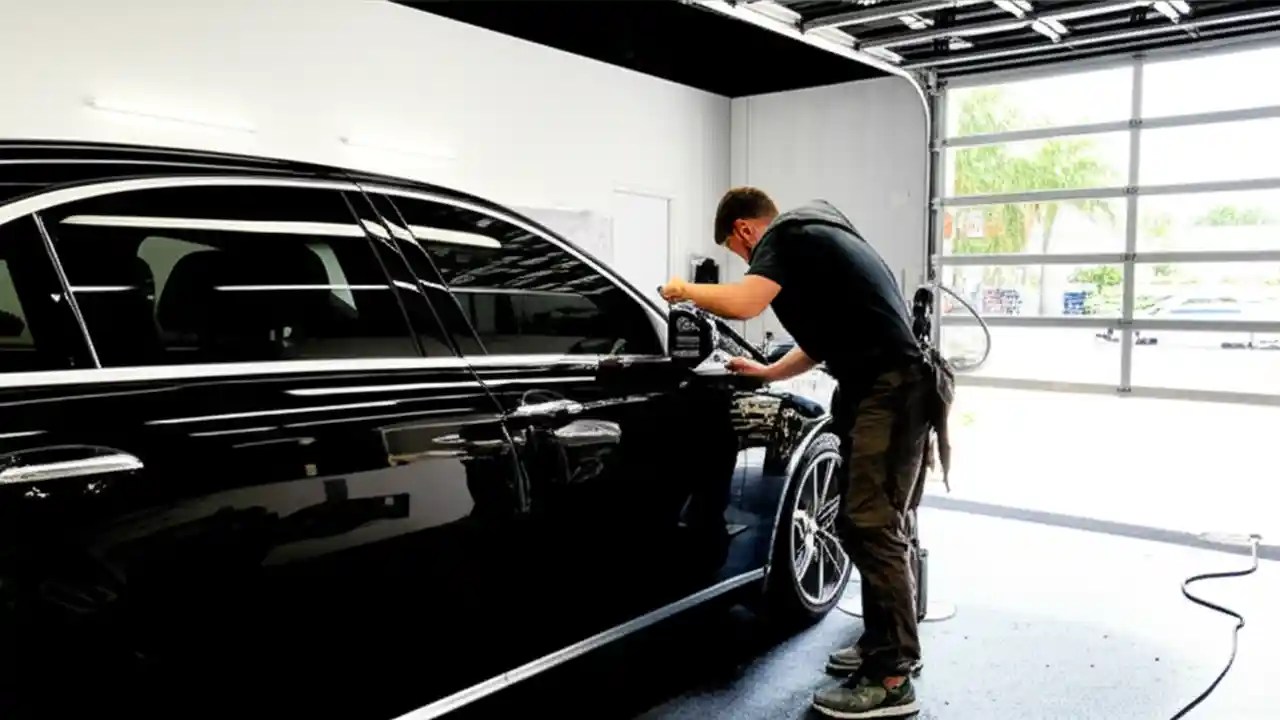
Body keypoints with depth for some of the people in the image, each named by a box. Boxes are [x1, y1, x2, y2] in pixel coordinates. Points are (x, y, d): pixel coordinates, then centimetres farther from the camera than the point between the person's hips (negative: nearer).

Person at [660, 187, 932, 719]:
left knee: (869, 527, -10)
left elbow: (743, 303, -23)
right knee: (870, 524, 16)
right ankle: (886, 643, 28)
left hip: (889, 390, -11)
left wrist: (686, 289, -6)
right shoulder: (811, 237, 24)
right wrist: (768, 373, 28)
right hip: (886, 388, 11)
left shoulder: (785, 236, -6)